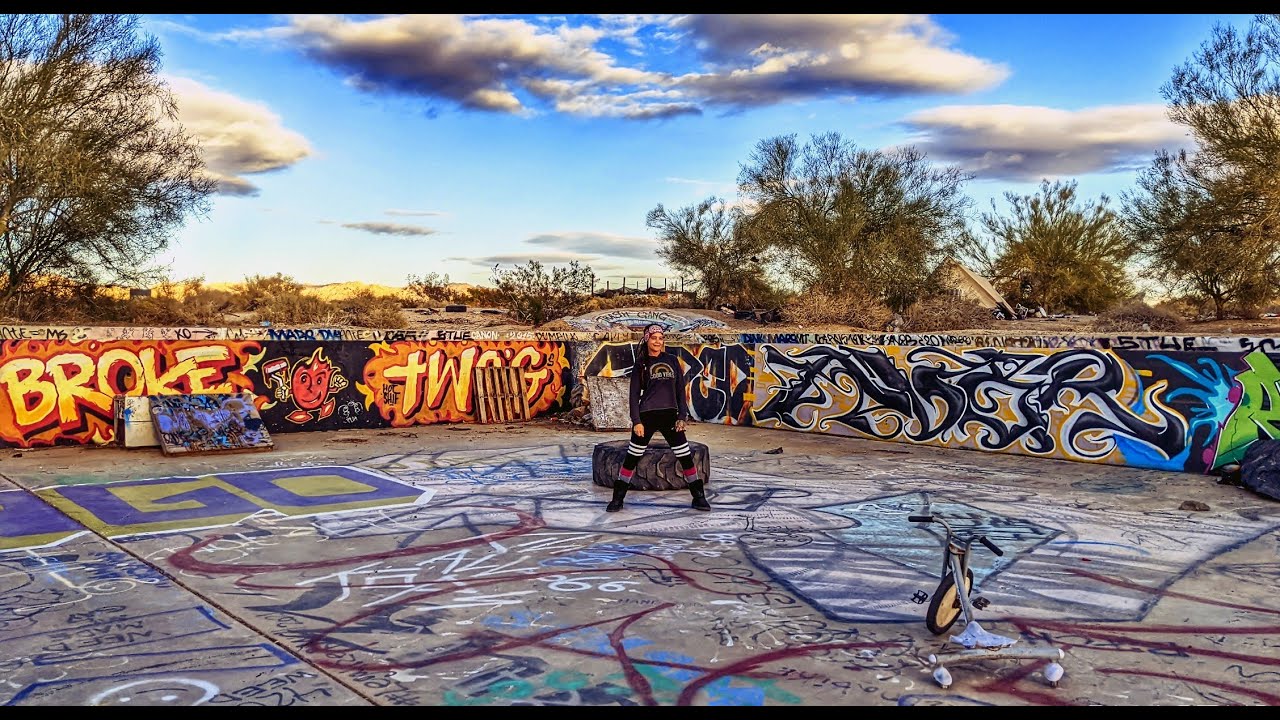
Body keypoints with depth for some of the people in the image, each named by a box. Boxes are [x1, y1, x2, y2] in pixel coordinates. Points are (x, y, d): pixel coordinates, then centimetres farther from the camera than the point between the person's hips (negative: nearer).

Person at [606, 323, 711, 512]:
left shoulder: (672, 361, 10)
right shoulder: (641, 364, 2)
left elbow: (680, 390, 10)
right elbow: (634, 394, 0)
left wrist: (682, 416, 0)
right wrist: (636, 421, -8)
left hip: (670, 415, 2)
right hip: (647, 416, -2)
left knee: (686, 457, 2)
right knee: (632, 457, 0)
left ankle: (699, 497, 13)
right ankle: (617, 499, 9)